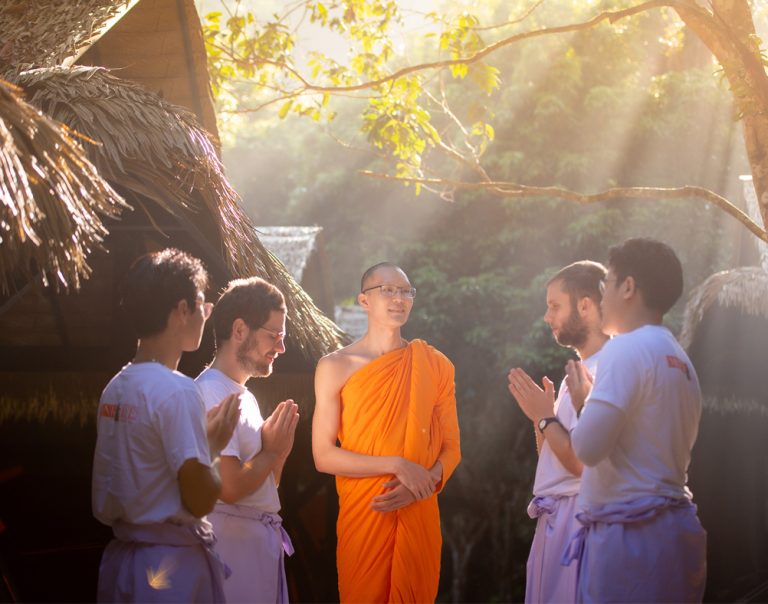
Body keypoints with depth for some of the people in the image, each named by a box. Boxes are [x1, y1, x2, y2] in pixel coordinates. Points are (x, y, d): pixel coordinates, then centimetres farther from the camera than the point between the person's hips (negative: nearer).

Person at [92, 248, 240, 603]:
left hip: (122, 557, 8)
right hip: (172, 563, -8)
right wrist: (215, 445, -2)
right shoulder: (176, 391, -18)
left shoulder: (115, 388, 8)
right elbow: (200, 500, -19)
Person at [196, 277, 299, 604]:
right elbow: (229, 487, -22)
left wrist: (278, 451, 1)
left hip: (263, 541, 9)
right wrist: (272, 452, -6)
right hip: (235, 543, -9)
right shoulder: (211, 393, -15)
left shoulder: (245, 397, 14)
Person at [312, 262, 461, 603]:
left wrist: (425, 482, -14)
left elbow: (451, 447, 7)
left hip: (420, 515, 2)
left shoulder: (435, 366, 5)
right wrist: (397, 465, -15)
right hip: (362, 516, -2)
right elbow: (323, 456, -7)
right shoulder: (336, 367, -3)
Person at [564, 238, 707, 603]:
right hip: (671, 528, 9)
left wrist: (584, 402, 2)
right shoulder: (679, 359, 17)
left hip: (629, 534, -9)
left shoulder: (627, 348, -11)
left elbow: (588, 448, -18)